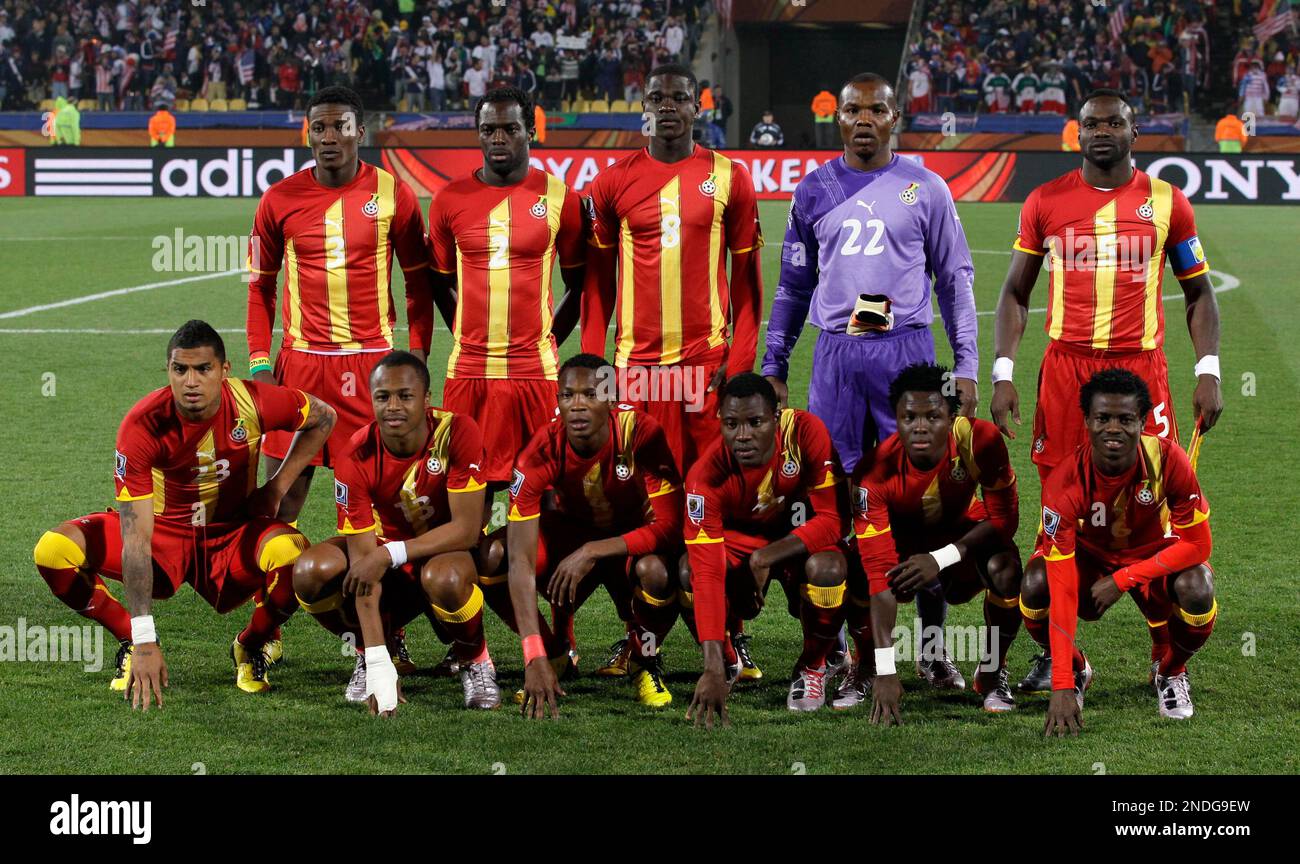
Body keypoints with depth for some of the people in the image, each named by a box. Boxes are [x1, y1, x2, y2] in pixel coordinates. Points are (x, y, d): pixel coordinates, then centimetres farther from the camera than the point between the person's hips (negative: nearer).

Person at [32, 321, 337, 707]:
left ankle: (252, 646, -1)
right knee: (53, 550, -23)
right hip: (165, 531, 0)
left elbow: (323, 417, 3)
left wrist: (276, 487, -8)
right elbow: (136, 540, -31)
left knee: (293, 553, -35)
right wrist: (144, 642, -37)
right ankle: (132, 643, 3)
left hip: (234, 535, 0)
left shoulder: (254, 403, -22)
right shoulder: (142, 425, -27)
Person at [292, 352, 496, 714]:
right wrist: (379, 665, -33)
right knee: (312, 572, -25)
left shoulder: (458, 433, -24)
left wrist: (390, 554, -36)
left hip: (449, 552, -2)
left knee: (444, 578, -39)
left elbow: (467, 529, -24)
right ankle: (369, 652, 4)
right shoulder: (357, 458, -21)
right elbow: (363, 561, -25)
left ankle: (474, 660, -6)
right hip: (388, 567, 2)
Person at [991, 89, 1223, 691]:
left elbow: (1198, 291, 11)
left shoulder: (1166, 202, 5)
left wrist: (1208, 371, 1)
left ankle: (1168, 655, 10)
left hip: (1141, 367, 0)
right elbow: (1015, 293, 11)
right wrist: (1002, 373, 1)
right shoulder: (1046, 202, 6)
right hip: (1064, 367, 1)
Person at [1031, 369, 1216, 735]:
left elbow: (1197, 544, -20)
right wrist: (1062, 687, -42)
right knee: (1036, 585, -32)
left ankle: (1169, 671, 3)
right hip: (1087, 556, 0)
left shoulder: (1168, 460, -29)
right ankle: (1076, 670, 2)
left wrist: (1122, 580, -27)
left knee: (1196, 589, -33)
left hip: (1156, 557, 0)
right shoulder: (1064, 483, -32)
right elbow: (1062, 588, -36)